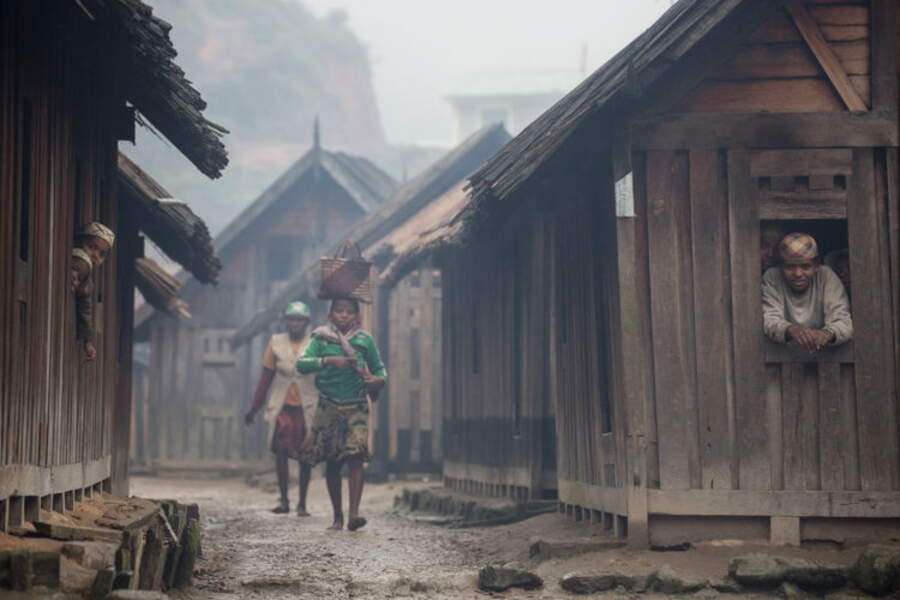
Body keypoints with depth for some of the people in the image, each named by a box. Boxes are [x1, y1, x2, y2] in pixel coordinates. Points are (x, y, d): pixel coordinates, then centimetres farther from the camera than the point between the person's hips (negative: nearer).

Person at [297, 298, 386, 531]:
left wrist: (379, 379, -7)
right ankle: (337, 516, 17)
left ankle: (354, 514, -23)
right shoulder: (321, 338, 3)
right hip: (329, 407, 1)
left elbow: (379, 368, 16)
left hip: (356, 407, -1)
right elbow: (302, 364, -10)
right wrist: (328, 360, -24)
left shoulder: (364, 340, 6)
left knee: (356, 457, -16)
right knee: (332, 463, 5)